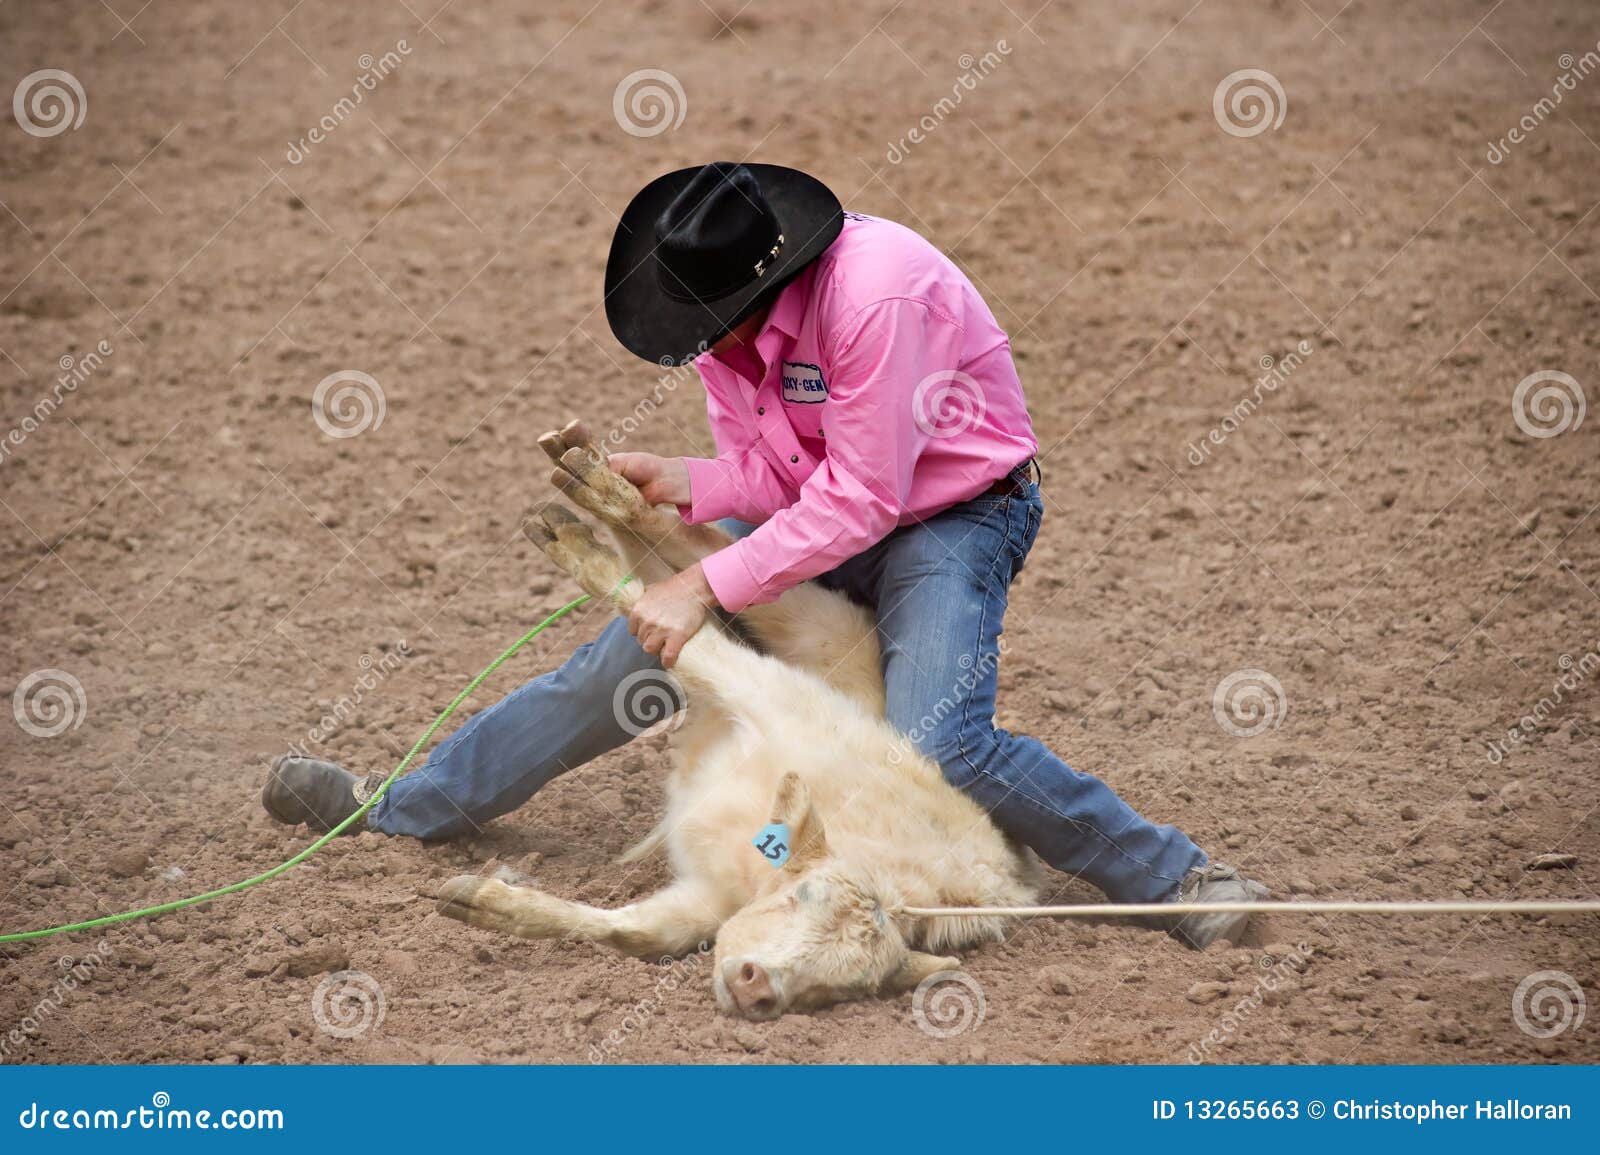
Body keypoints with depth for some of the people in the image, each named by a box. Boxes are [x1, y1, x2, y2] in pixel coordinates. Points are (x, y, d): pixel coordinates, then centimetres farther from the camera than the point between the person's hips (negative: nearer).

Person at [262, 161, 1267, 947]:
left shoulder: (879, 290, -33)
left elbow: (862, 498, -29)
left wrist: (710, 587, -27)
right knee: (622, 665, 3)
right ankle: (401, 807, 15)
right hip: (818, 510, 7)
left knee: (939, 745, -28)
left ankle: (1176, 877, -13)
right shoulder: (722, 306, -8)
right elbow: (772, 472, -1)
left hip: (951, 514, -7)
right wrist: (681, 484, -23)